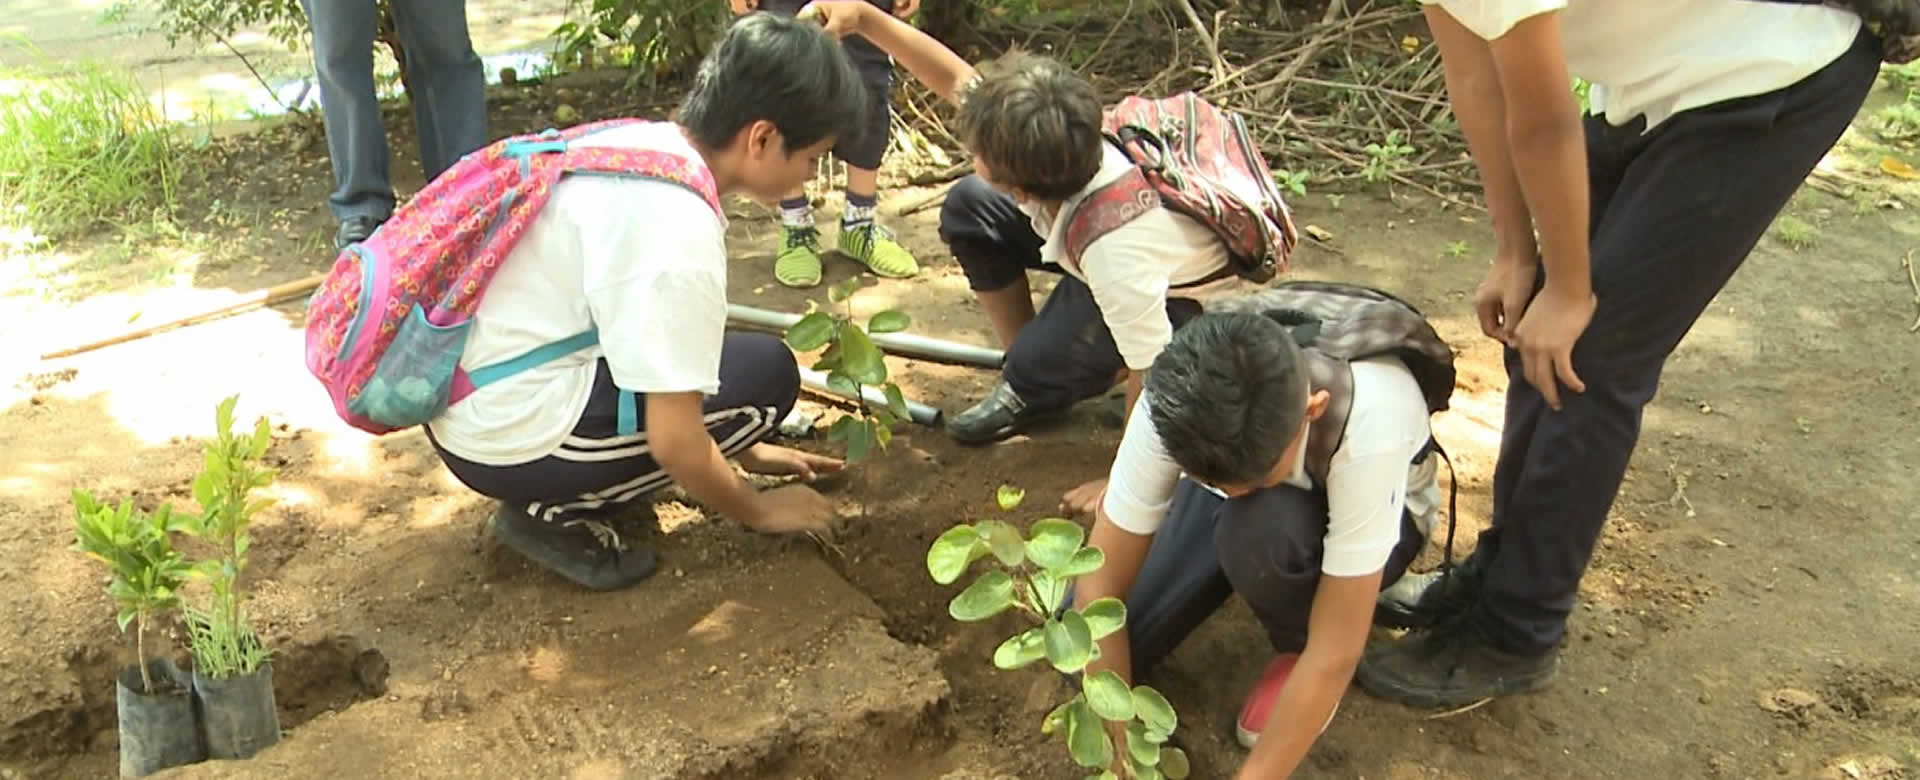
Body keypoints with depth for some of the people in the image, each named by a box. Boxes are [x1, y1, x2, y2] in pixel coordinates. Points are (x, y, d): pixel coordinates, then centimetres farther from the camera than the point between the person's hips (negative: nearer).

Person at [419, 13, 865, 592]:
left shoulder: (644, 144, 3)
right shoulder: (678, 229, -25)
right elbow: (675, 443, -20)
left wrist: (745, 449, 21)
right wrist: (758, 512, 0)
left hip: (466, 397, 9)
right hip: (508, 439, -9)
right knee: (765, 374, -6)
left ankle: (548, 491, 12)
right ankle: (552, 512, -1)